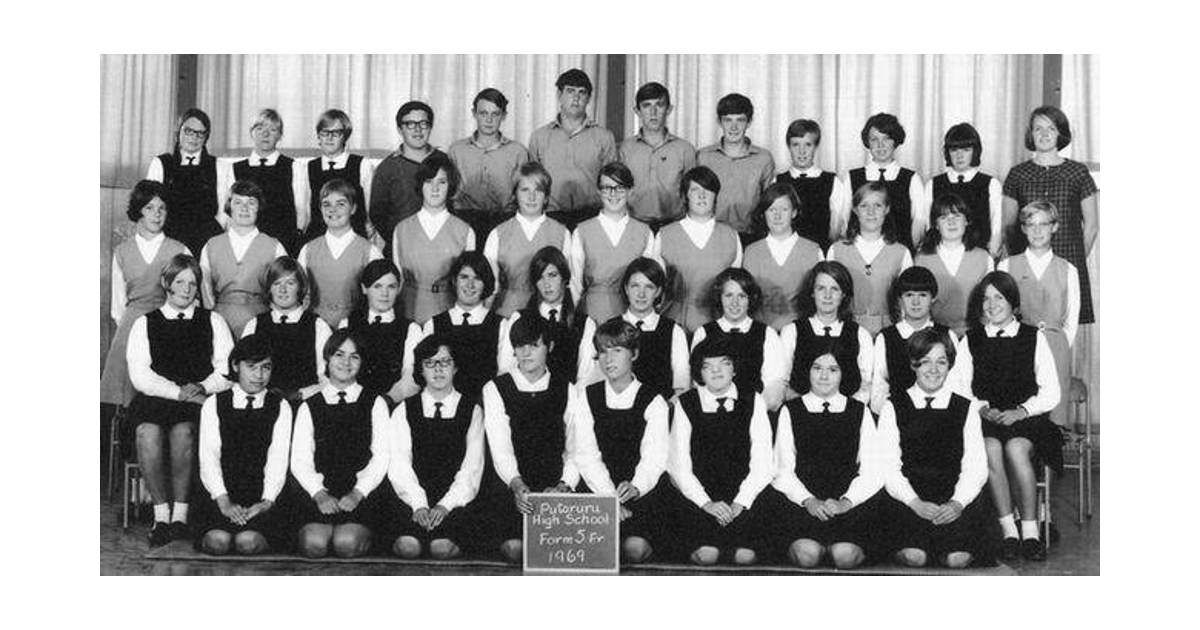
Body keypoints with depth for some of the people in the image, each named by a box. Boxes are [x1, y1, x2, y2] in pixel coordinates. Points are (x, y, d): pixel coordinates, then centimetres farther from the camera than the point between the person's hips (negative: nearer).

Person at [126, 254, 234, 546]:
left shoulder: (213, 322, 19)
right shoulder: (145, 323, 17)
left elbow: (228, 369, 9)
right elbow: (140, 374, 4)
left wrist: (203, 387, -11)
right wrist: (178, 391, -11)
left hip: (200, 400, 0)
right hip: (154, 399, 0)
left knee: (182, 431, -35)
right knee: (149, 432, -34)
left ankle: (179, 515, -27)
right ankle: (161, 515, -26)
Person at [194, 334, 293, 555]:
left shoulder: (280, 408, 11)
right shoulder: (213, 405, 11)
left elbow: (278, 461, 0)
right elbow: (208, 458, 1)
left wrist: (267, 501, -16)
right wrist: (224, 502, -14)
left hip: (262, 502, 0)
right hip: (221, 499, 0)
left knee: (249, 542, -29)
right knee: (218, 541, -28)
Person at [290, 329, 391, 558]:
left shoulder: (375, 403, 13)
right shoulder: (309, 407, 15)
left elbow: (381, 456, 3)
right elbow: (299, 461, 7)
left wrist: (357, 493, -11)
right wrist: (319, 494, -10)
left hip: (362, 494, -1)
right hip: (319, 492, 1)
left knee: (347, 544, -28)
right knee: (314, 544, -28)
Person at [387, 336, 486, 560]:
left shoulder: (472, 411, 11)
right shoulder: (403, 412, 13)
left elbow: (472, 467, 1)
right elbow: (399, 465, 1)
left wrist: (445, 505, -14)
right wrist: (419, 505, -15)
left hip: (456, 501, 0)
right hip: (413, 499, 1)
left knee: (442, 548, -28)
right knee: (409, 546, -28)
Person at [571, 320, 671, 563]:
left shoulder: (654, 403, 4)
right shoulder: (586, 399, 9)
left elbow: (654, 458, -7)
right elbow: (586, 455, -1)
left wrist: (635, 487, -30)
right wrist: (610, 498, -16)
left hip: (640, 494, -1)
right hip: (596, 492, 1)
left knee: (635, 548, -27)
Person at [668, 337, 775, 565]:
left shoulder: (753, 402, 8)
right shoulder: (685, 405, 6)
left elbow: (762, 464, 3)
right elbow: (679, 465, 1)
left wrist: (740, 503, -11)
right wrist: (706, 503, -12)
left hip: (744, 498, 1)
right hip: (698, 498, 0)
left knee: (745, 556, -25)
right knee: (706, 555, -26)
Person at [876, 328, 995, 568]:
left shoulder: (966, 409, 15)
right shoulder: (893, 409, 11)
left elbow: (976, 467, 4)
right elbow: (889, 468, 1)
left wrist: (957, 502, -15)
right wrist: (916, 503, -16)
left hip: (956, 500, 1)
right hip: (909, 500, -1)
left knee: (957, 559, -25)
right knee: (914, 557, -28)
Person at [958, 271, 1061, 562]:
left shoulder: (1034, 337, 10)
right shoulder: (970, 341, 15)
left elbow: (1051, 393, 6)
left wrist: (1021, 411, -11)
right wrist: (983, 409, -9)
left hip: (1026, 417, -1)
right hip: (984, 418, 1)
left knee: (1016, 448, -34)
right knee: (991, 449, -33)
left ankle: (1030, 532, -24)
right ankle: (1008, 532, -26)